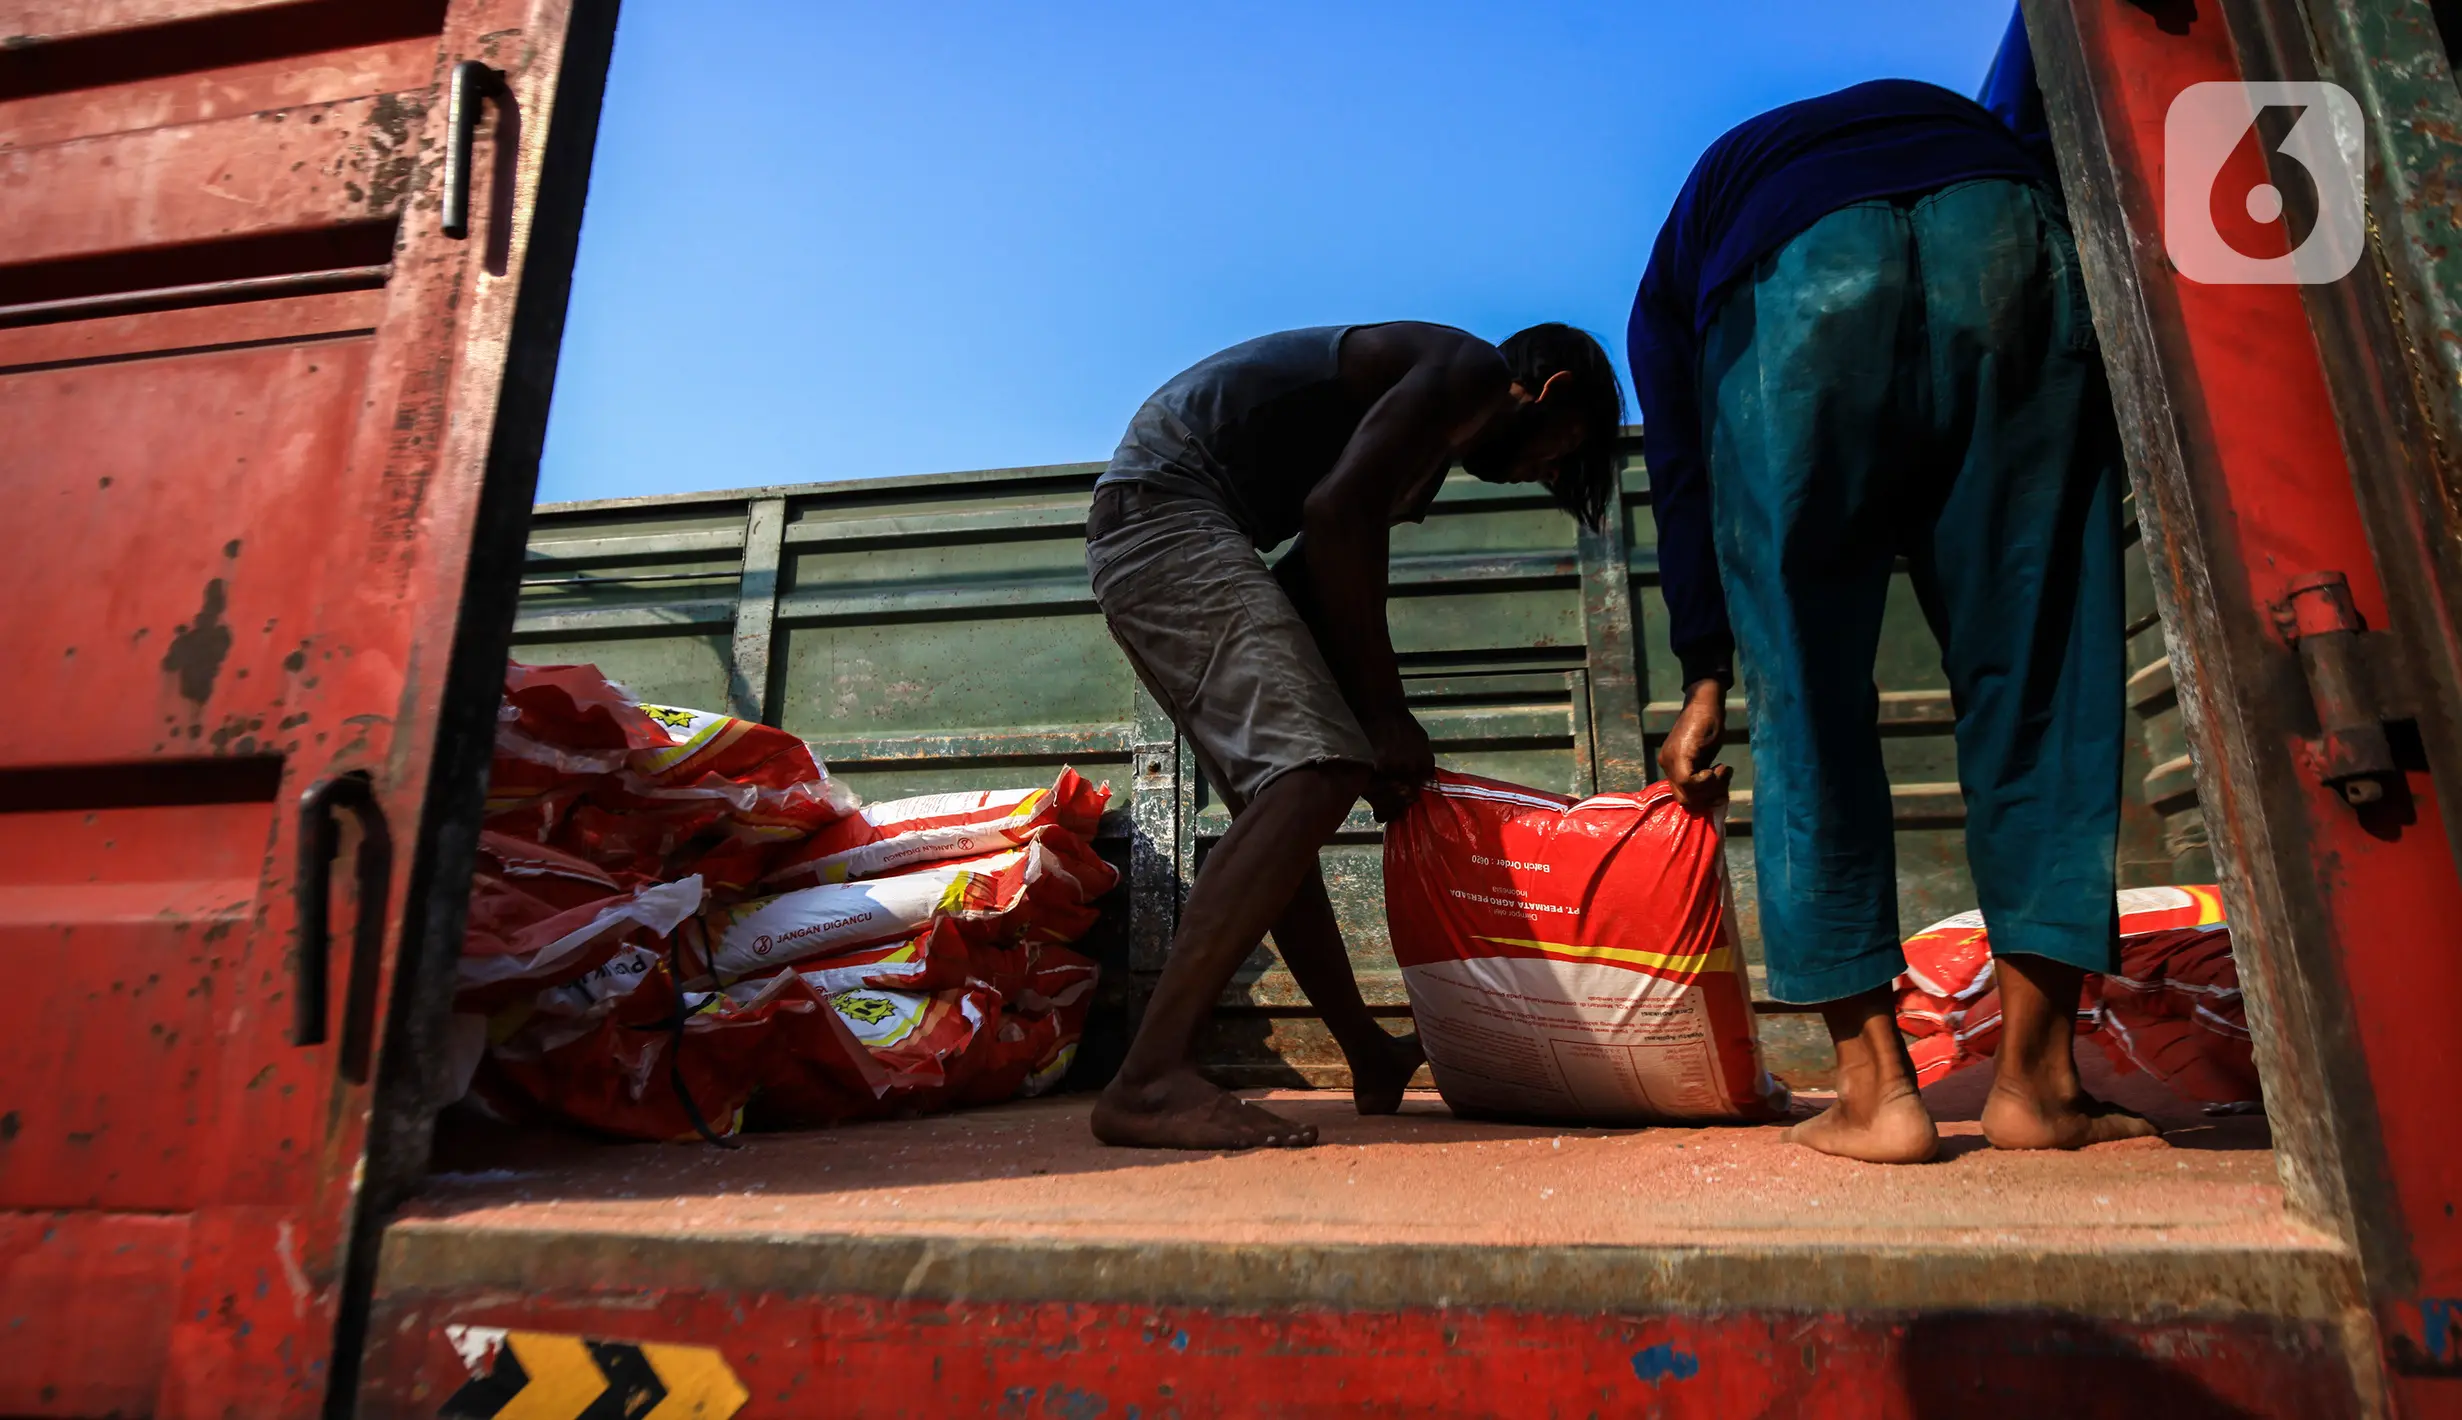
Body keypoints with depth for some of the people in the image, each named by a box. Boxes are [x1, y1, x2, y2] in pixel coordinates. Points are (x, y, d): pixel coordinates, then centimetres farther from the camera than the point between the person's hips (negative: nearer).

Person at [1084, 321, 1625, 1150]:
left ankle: (1374, 1059, 22)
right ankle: (1149, 1081, -26)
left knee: (1279, 796, 11)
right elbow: (1336, 510, -18)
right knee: (1315, 772, -21)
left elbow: (1311, 584, 18)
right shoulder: (1473, 371, -3)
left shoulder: (1428, 454, 25)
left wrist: (1377, 735, 11)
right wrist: (1386, 714, -13)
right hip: (1165, 509, -10)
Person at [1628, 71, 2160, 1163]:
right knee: (2040, 670, 8)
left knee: (1807, 703, 5)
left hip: (1790, 271, -2)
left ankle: (1876, 1086, 6)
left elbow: (1681, 475, 23)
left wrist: (1706, 679, 23)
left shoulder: (1700, 214, 38)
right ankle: (2037, 1077, 11)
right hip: (2007, 227, 3)